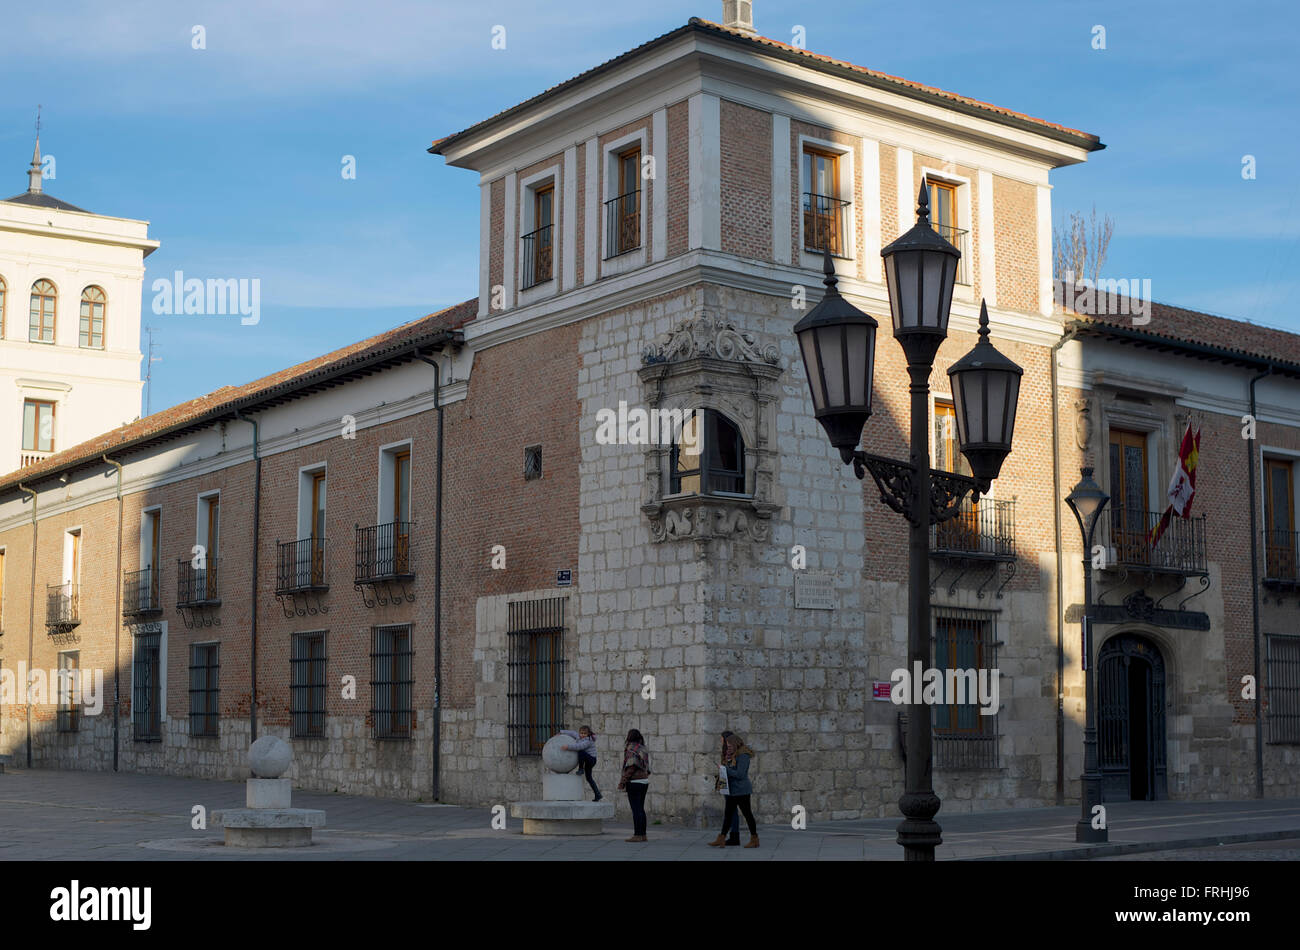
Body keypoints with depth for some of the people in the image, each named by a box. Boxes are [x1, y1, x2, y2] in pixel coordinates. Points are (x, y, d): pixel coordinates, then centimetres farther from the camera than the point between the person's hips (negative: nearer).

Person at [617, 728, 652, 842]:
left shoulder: (631, 748, -11)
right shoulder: (643, 749, 14)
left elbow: (631, 767, -18)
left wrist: (622, 781, -16)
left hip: (634, 782, -8)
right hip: (644, 781, 8)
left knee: (636, 809, -8)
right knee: (640, 809, 11)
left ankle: (637, 835, -9)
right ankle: (643, 835, 11)